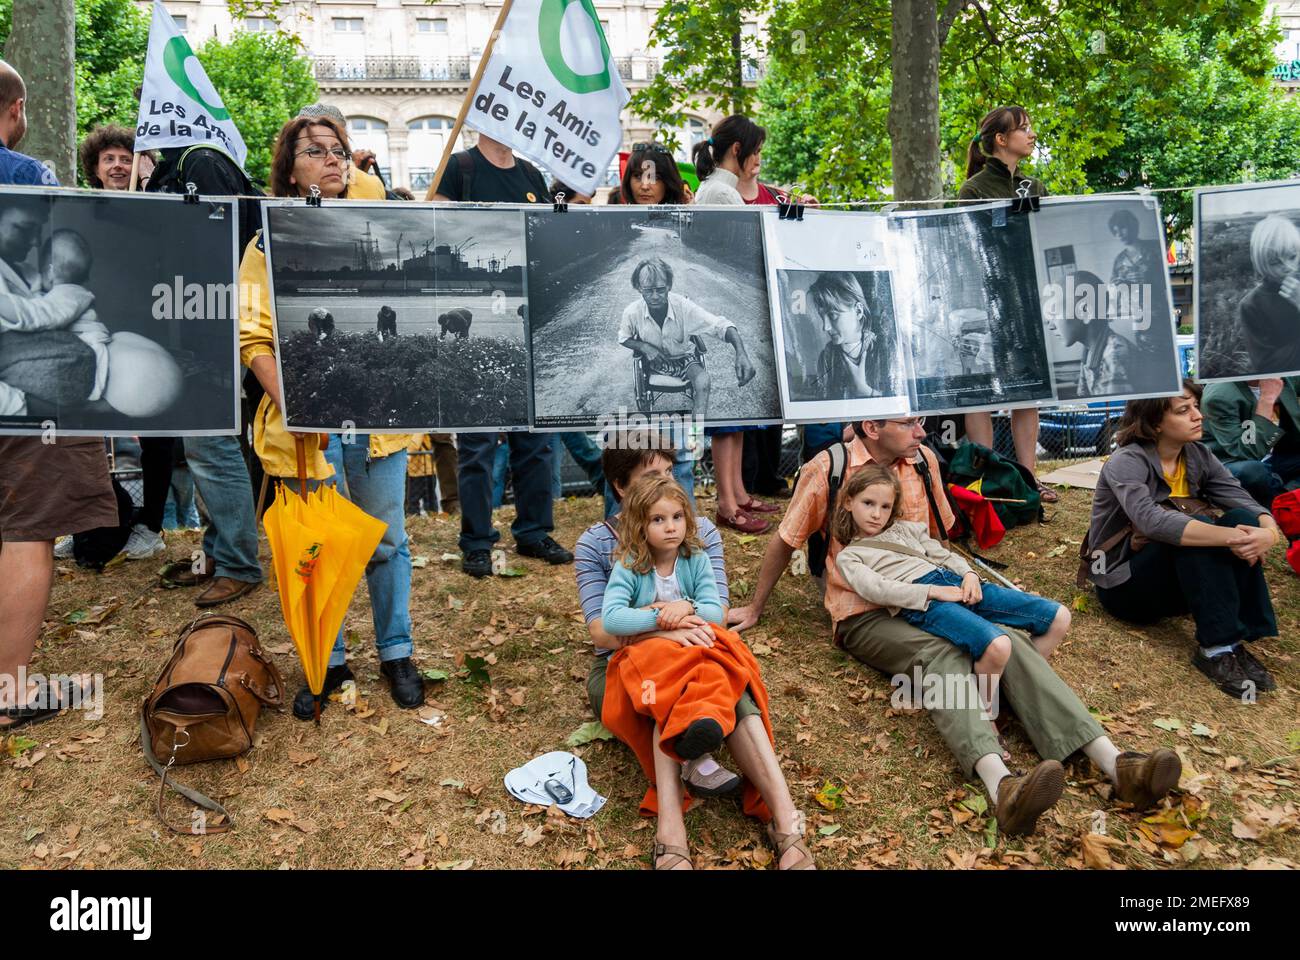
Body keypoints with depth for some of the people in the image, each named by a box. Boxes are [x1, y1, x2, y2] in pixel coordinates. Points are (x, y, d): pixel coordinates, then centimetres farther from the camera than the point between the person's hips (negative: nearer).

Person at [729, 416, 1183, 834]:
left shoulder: (923, 459, 9)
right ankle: (1001, 786, -57)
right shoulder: (828, 469, -6)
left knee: (1010, 641, -22)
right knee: (941, 654, -35)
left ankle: (1113, 762, -35)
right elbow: (785, 541, 4)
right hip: (864, 615, -5)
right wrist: (754, 608, 10)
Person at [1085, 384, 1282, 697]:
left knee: (1243, 518, -17)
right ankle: (1217, 648, -28)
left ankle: (1238, 639, -20)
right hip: (1124, 584, -6)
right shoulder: (1126, 462, -19)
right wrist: (1229, 537, -41)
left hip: (1179, 577, 6)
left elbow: (1244, 501, -10)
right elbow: (1152, 521, -37)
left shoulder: (1198, 455, 2)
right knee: (1191, 531, -31)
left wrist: (1269, 530, -33)